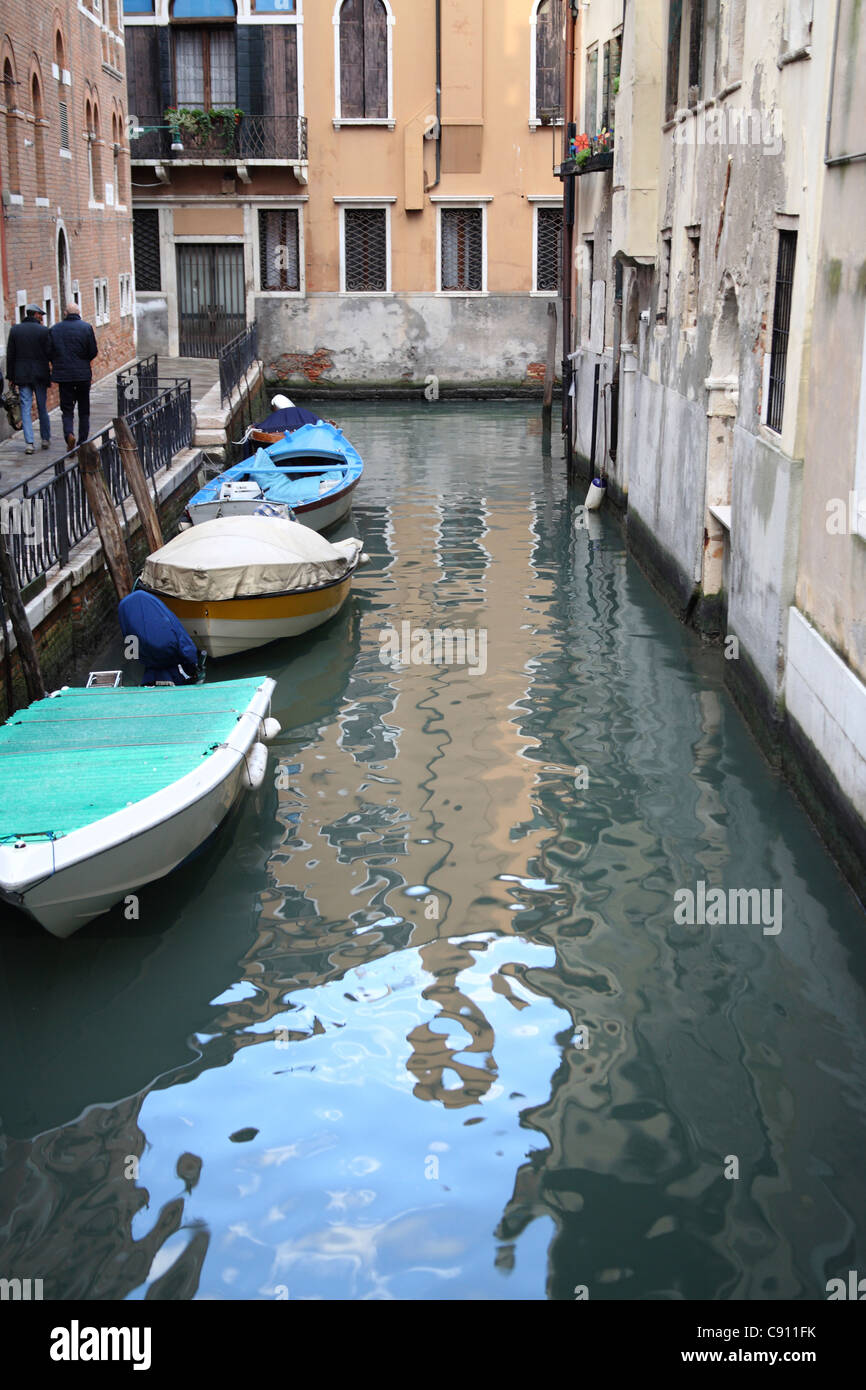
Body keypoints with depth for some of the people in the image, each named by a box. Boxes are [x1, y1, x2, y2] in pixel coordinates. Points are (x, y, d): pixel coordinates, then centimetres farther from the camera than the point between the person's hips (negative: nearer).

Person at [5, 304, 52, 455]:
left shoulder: (15, 330, 2)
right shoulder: (43, 331, -7)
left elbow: (10, 355, 2)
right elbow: (50, 353, -9)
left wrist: (11, 376, 7)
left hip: (22, 375, 1)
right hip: (40, 374, -1)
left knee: (26, 409, 1)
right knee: (42, 408, 13)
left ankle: (29, 443, -7)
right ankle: (45, 438, 21)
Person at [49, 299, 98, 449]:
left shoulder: (55, 329, 1)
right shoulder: (86, 327, -6)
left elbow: (50, 352, 2)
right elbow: (93, 351, -6)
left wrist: (58, 367, 16)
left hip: (63, 375, 1)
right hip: (83, 374, -1)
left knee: (67, 409, 5)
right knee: (84, 410, 11)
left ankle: (69, 434, -20)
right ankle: (82, 442, 11)